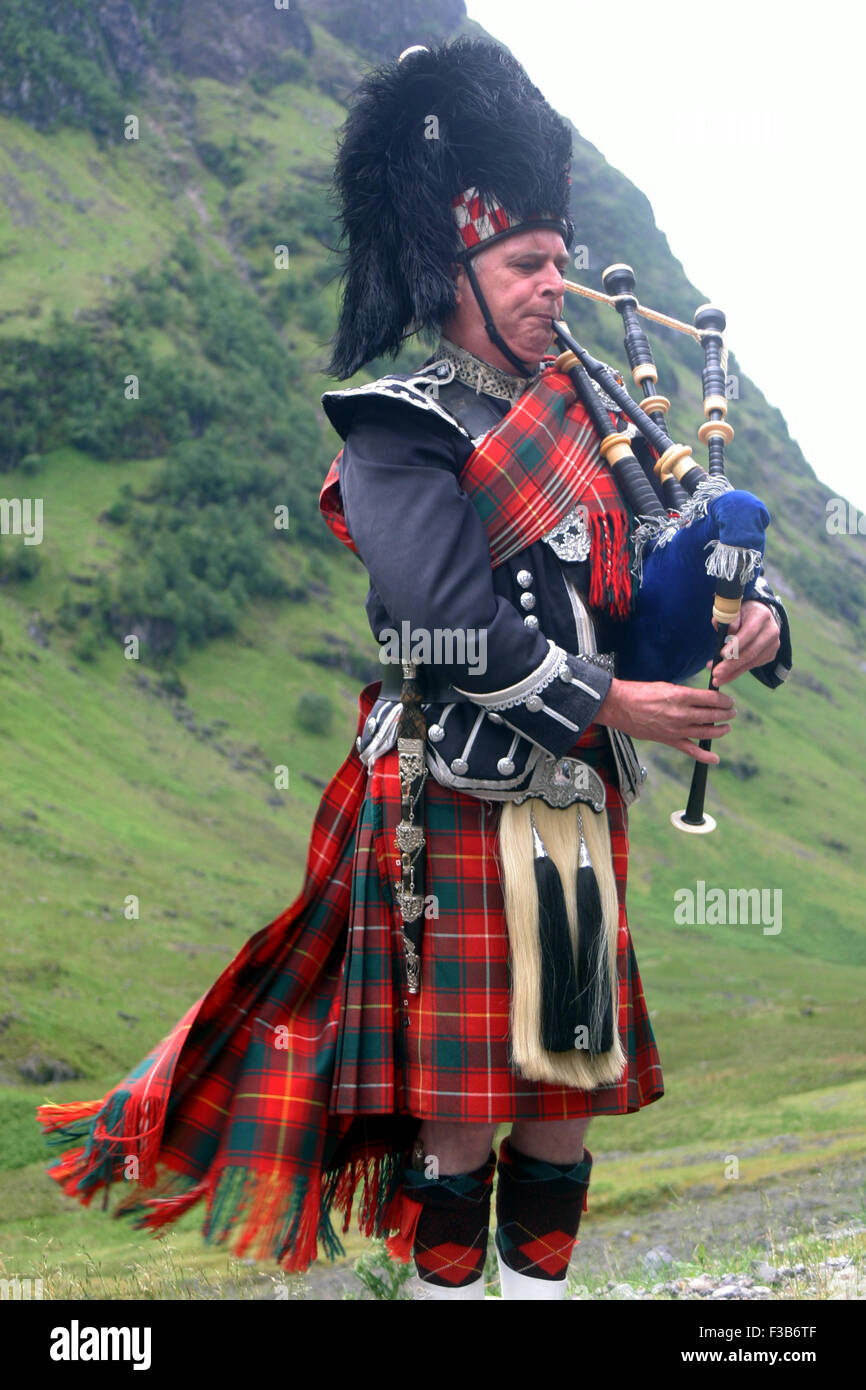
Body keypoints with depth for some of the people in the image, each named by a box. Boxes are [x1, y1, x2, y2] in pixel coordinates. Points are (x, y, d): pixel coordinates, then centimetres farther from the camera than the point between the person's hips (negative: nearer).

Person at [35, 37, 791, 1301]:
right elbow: (457, 622, -21)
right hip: (459, 815, -7)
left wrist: (753, 614, -7)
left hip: (580, 811, 7)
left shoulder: (588, 421, 13)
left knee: (570, 1084, 12)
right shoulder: (399, 429, -8)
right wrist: (611, 703, -17)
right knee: (462, 1104, 1)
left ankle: (541, 1282, 24)